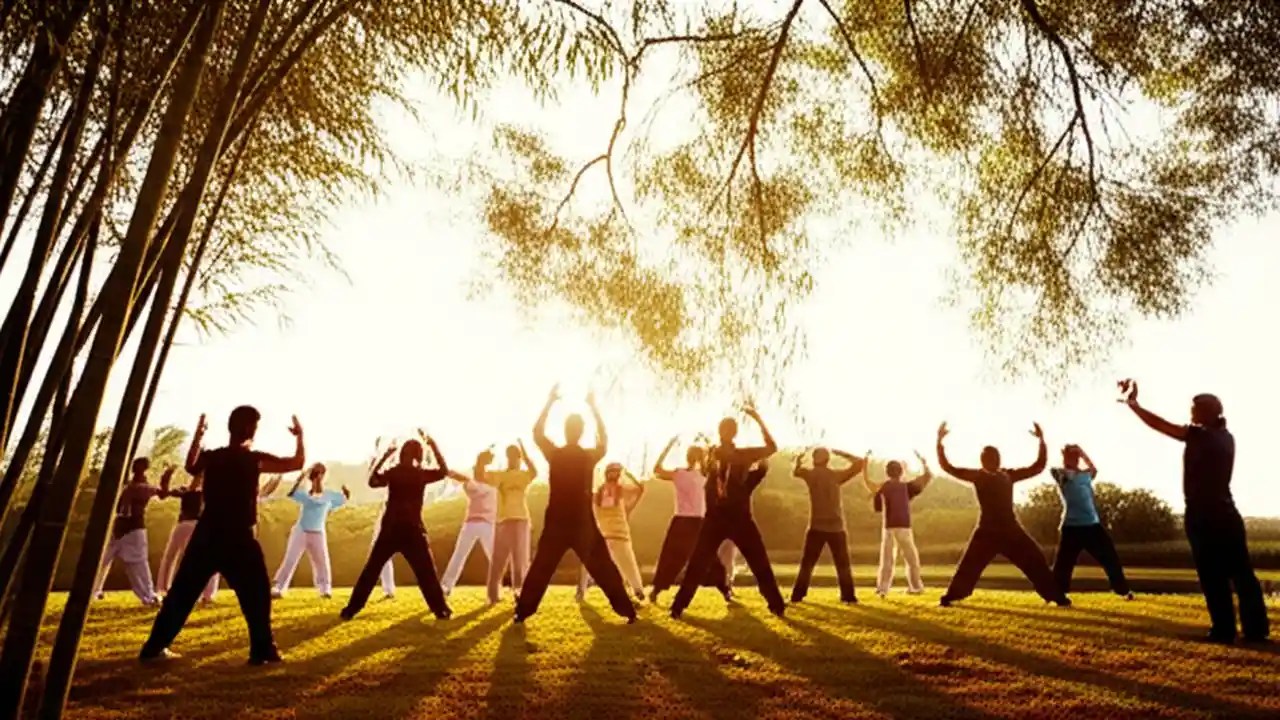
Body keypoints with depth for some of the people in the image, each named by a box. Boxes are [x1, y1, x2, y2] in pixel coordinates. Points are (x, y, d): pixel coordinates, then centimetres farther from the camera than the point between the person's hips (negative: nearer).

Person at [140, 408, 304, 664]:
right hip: (238, 538, -5)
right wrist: (299, 436, 5)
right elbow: (297, 463, -9)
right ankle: (262, 650, 3)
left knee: (182, 592, 16)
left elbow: (190, 467, 26)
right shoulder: (253, 459, -11)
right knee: (257, 593, 4)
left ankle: (154, 648, 21)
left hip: (206, 535, 5)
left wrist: (197, 437, 31)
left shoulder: (211, 457, 3)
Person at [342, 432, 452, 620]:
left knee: (371, 570, 11)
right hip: (412, 530, -2)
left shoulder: (392, 472, 1)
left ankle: (351, 609, 10)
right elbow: (444, 471, 12)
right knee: (427, 573, 3)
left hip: (390, 529, 2)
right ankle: (441, 610, -1)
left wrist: (385, 456, 15)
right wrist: (433, 445, 10)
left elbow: (372, 481, 17)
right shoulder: (421, 474, -2)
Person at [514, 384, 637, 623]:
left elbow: (537, 432, 10)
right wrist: (594, 407, 16)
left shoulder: (554, 454, -6)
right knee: (604, 570, 7)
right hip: (583, 524, 0)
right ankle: (628, 612, 6)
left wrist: (550, 402, 12)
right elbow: (604, 439, 14)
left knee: (539, 570, 13)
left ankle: (522, 612, 13)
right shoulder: (590, 455, -6)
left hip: (556, 524, 0)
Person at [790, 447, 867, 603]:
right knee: (843, 564, 12)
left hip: (817, 527, 0)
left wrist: (798, 460, 31)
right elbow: (859, 463, 3)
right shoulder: (837, 474, -2)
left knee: (807, 563, 8)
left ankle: (797, 595, 5)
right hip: (836, 527, 0)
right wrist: (840, 453, 7)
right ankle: (848, 596, 8)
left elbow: (795, 471, 19)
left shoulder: (810, 474, -1)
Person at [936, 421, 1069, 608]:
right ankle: (949, 597, 4)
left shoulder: (1009, 475, 8)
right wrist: (939, 441, -13)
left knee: (1035, 560, 1)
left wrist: (1042, 440, 4)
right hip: (987, 530, -3)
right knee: (968, 565, -4)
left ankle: (1057, 597, 14)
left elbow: (1039, 467, 10)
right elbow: (947, 467, -6)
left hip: (1010, 529, 3)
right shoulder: (977, 475, 0)